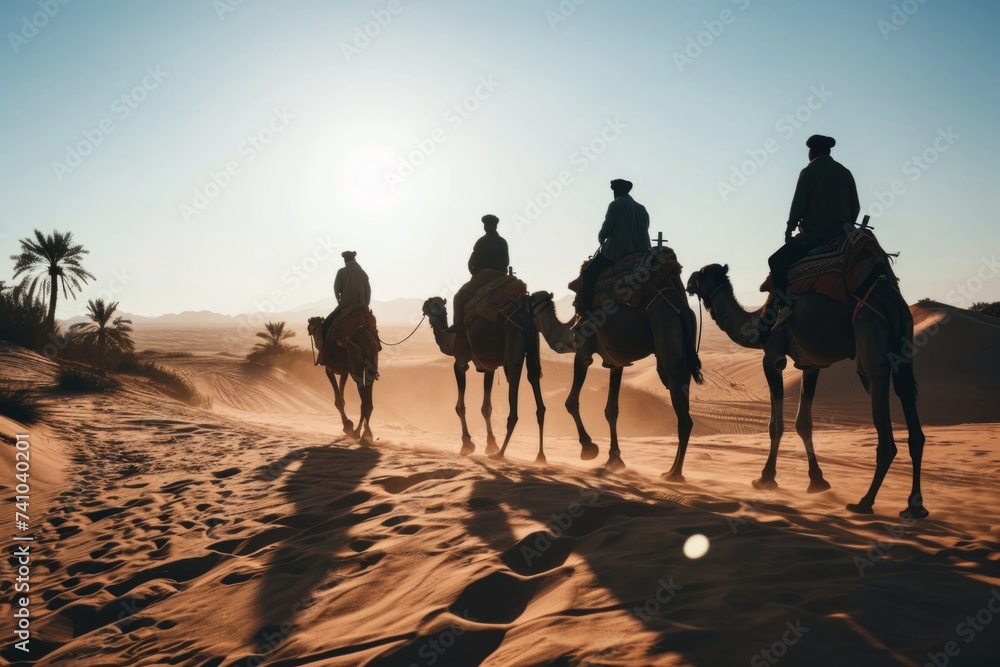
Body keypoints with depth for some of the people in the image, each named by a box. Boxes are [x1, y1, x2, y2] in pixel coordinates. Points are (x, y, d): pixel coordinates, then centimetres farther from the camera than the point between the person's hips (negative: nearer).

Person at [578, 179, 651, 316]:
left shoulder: (615, 205, -4)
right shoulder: (641, 208, 15)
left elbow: (606, 229, -7)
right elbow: (643, 231, 16)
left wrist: (600, 238, 13)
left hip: (616, 252, -6)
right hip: (640, 253, 6)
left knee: (588, 273, 2)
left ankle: (586, 311, -9)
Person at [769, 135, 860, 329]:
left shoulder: (809, 172, -3)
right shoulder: (845, 172, 13)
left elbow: (798, 206, -6)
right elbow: (855, 207, 14)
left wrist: (789, 229, 6)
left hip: (814, 236, -6)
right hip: (842, 236, 6)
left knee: (777, 262, -1)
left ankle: (785, 305, -19)